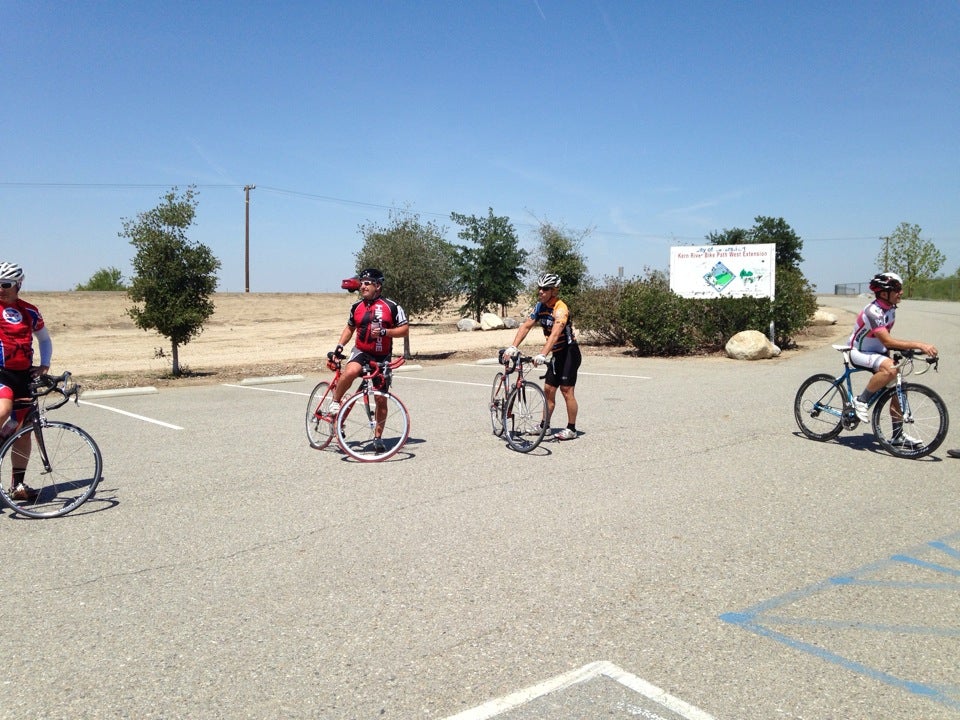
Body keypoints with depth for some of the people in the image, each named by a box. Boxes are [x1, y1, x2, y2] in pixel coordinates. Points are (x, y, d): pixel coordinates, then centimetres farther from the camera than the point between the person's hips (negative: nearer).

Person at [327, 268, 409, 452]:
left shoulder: (391, 306, -6)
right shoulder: (356, 306, 5)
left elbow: (405, 329, -5)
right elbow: (349, 328, 20)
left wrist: (384, 332, -20)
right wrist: (339, 346, 7)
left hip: (382, 357, -1)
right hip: (361, 352, 1)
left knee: (381, 399, 4)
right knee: (350, 371, -34)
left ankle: (378, 436, 19)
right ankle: (335, 401, -9)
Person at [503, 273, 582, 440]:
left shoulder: (560, 309, -23)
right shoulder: (540, 306, 2)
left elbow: (555, 334, -36)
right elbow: (526, 326, -2)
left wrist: (542, 354, -48)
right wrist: (513, 347, -14)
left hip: (570, 352, -8)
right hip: (557, 354, 8)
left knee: (566, 391, -7)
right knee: (548, 389, 9)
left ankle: (571, 429, 2)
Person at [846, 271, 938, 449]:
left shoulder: (891, 308, 1)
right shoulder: (873, 312, -27)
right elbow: (887, 341, -34)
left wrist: (889, 353, 8)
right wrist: (918, 345, -38)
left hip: (877, 352, 9)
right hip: (859, 353, -9)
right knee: (890, 369, -36)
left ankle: (898, 435, 10)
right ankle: (861, 401, -16)